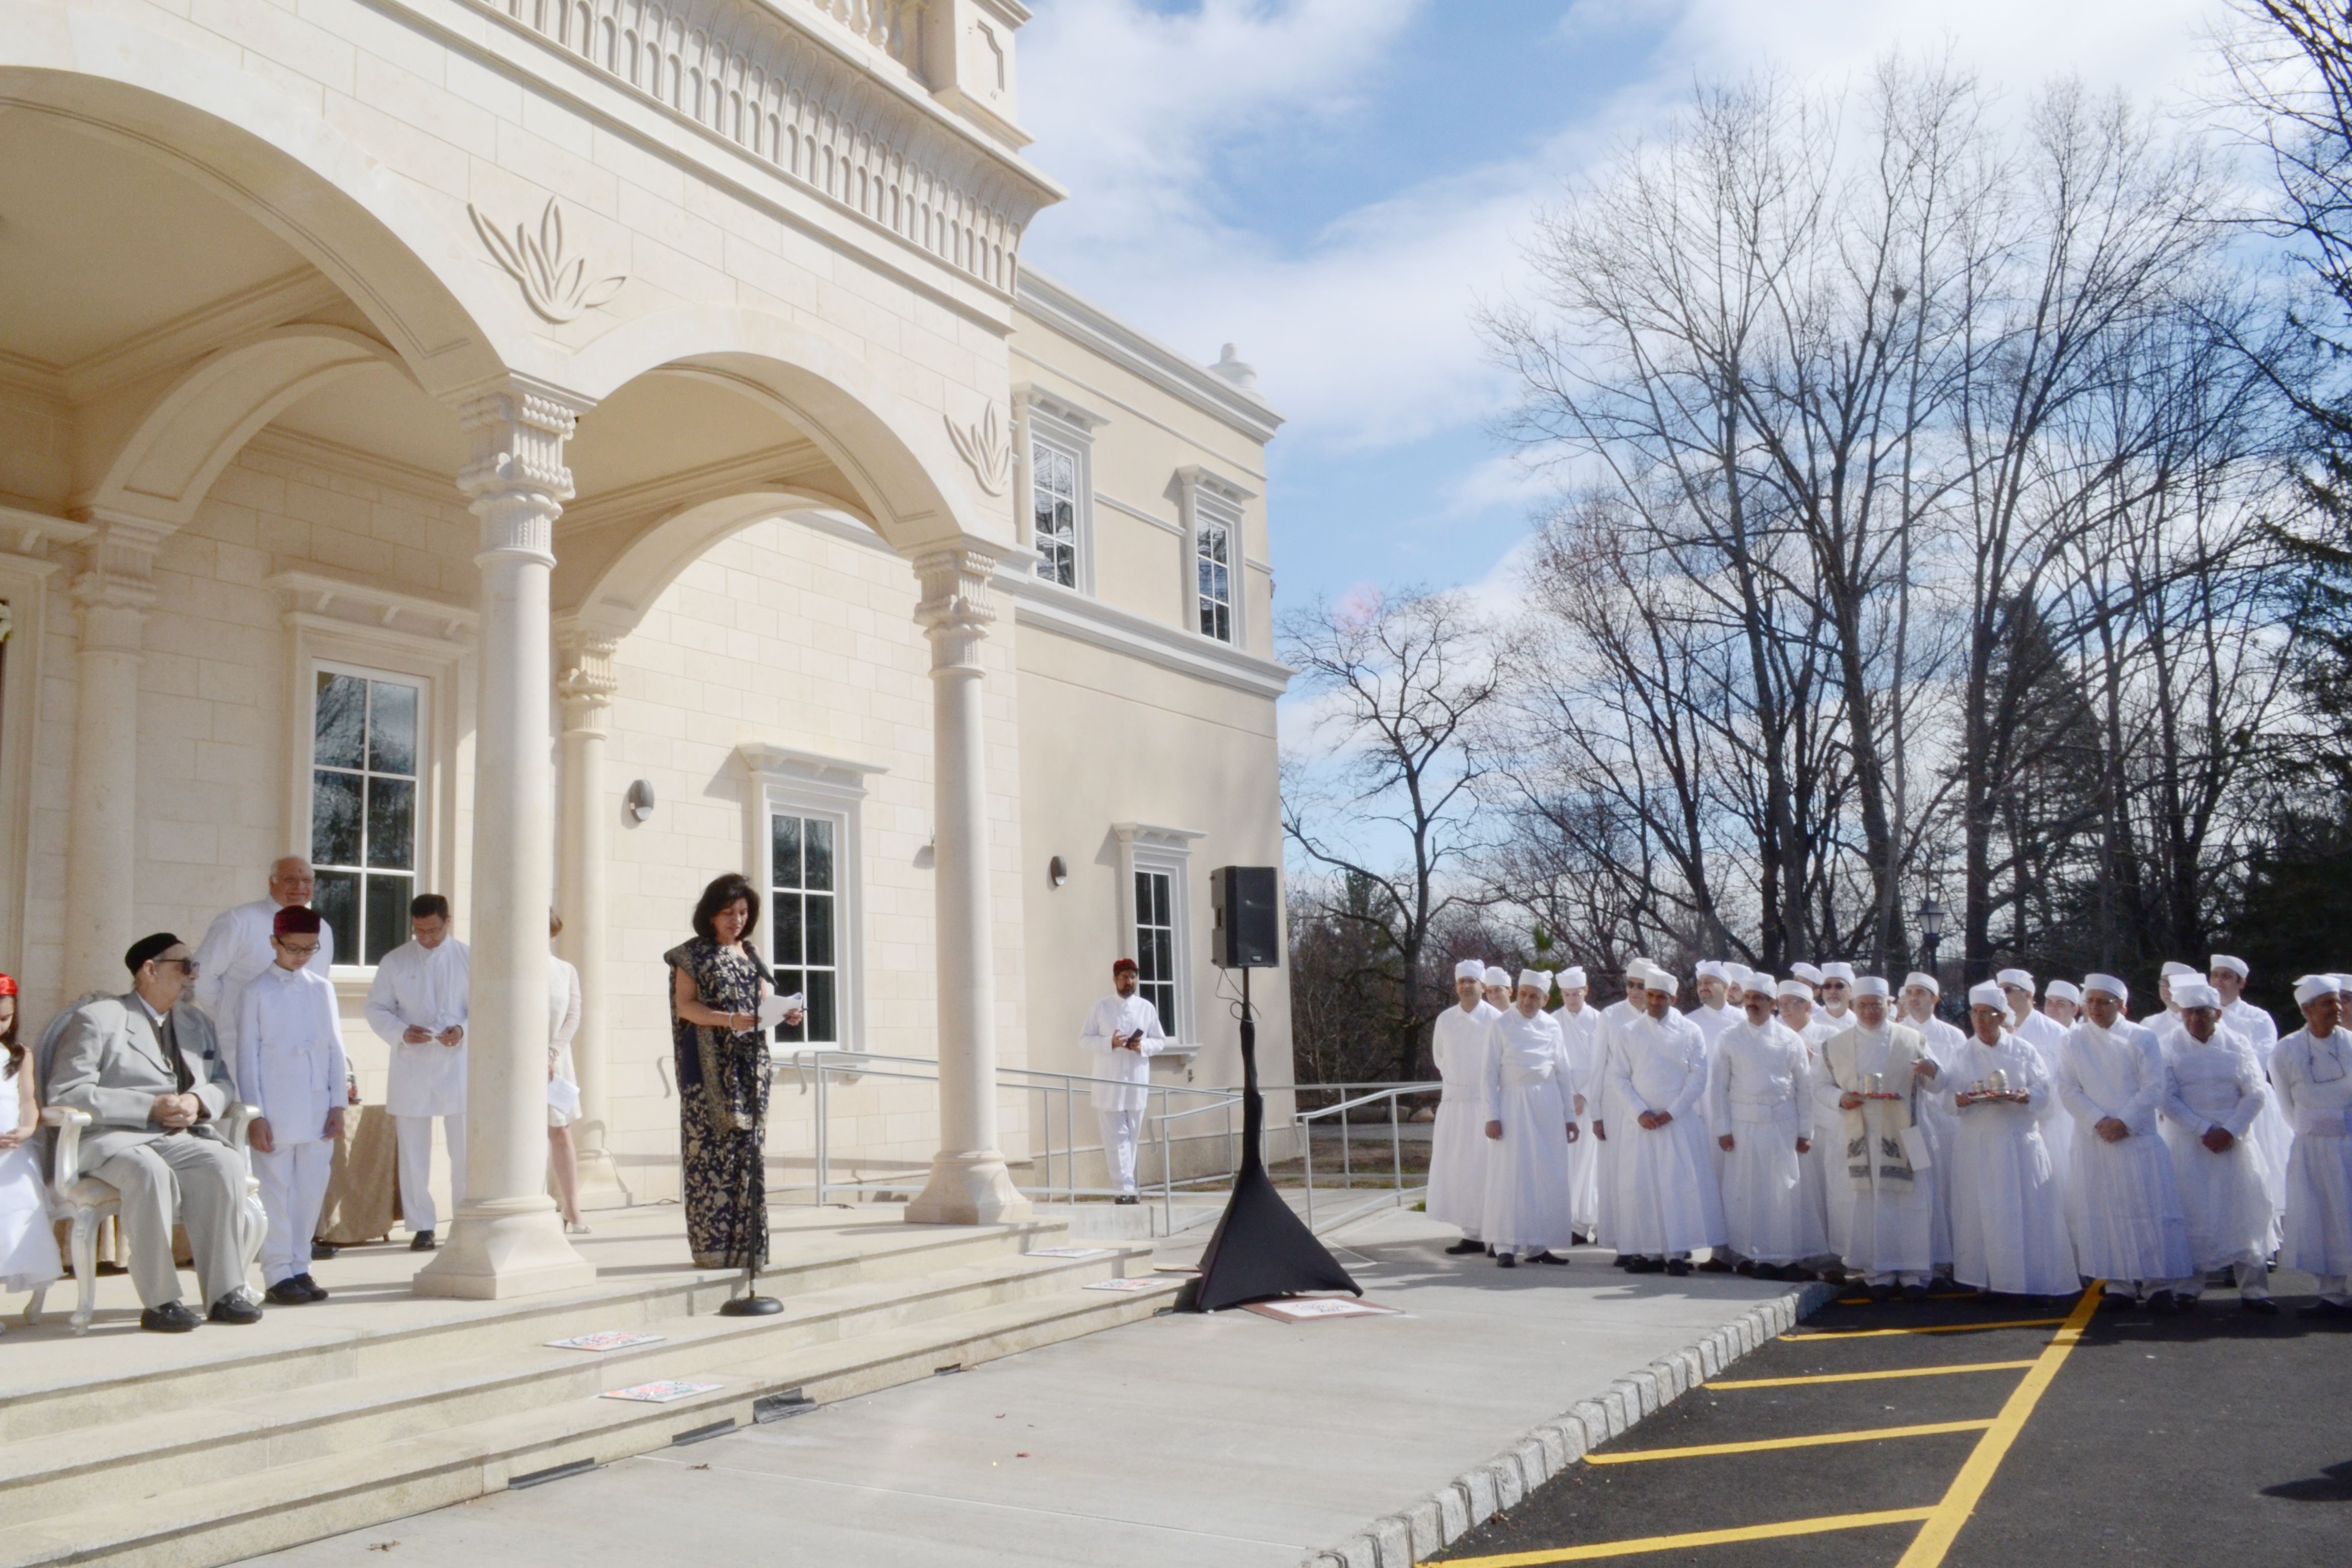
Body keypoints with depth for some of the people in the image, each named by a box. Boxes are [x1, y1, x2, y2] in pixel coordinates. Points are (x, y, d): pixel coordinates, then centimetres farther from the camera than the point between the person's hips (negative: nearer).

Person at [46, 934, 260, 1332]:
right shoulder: (97, 1018, 4)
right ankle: (159, 1302, -31)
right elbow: (65, 1094, -6)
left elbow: (225, 1082, 23)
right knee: (150, 1171, -38)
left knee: (226, 1164, -29)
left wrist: (200, 1101, -3)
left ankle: (225, 1292, -26)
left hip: (181, 1137, 5)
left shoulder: (197, 1023, 25)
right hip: (114, 1138, -4)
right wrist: (149, 1107, -15)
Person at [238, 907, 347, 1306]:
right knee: (276, 1193, 0)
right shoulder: (257, 992, 0)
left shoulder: (322, 990, 11)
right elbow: (248, 1056, -3)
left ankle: (299, 1268, 16)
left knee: (311, 1191, 6)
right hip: (276, 1113, -4)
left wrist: (338, 1104, 5)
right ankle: (278, 1275, 7)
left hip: (318, 1112, 4)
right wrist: (255, 1115, -7)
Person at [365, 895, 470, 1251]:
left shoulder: (467, 958, 1)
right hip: (411, 1066, 1)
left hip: (457, 1064, -1)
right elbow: (377, 1008, 5)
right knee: (413, 1151, 5)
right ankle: (422, 1227, 14)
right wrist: (402, 1032, -14)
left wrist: (464, 1030, -16)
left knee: (465, 1150, 0)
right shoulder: (394, 962, 4)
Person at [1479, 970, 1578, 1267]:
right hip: (1513, 1102, -3)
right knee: (1511, 1175, -4)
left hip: (1548, 1105, 4)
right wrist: (1492, 1116, -8)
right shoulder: (1500, 1025, -1)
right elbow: (1491, 1073, -2)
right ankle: (1505, 1246, 0)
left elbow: (1564, 1072, 12)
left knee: (1548, 1176, 4)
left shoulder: (1552, 1027, 7)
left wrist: (1569, 1116, 10)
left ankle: (1538, 1245, 12)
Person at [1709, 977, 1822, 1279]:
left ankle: (1790, 1257, 5)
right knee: (1749, 1193, 0)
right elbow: (1718, 1087, 4)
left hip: (1783, 1125, 1)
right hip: (1744, 1126, 0)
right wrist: (1722, 1129, -1)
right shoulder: (1729, 1039, 4)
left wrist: (1805, 1132, 5)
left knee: (1788, 1192, -1)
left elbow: (1805, 1088, 8)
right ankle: (1754, 1256, 7)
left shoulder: (1790, 1039, 6)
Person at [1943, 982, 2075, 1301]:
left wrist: (2021, 1096, -20)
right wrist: (1962, 1099, -20)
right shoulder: (1961, 1056, 7)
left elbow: (2042, 1091, 0)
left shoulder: (2023, 1051, 5)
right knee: (1982, 1213, 0)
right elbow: (1948, 1096, 2)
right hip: (1977, 1145, 0)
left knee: (2027, 1212, -1)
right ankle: (1986, 1278, 6)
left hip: (2020, 1141, 0)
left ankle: (2031, 1276, 6)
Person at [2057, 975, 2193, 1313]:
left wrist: (2124, 1122, -13)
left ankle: (2158, 1285, 3)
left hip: (2138, 1138, -1)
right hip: (2094, 1141, 2)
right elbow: (2068, 1089, 1)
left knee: (2149, 1209, -3)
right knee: (2104, 1215, 1)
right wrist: (2098, 1121, -12)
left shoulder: (2143, 1038, 2)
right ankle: (2120, 1285, 7)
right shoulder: (2073, 1041, 6)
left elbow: (2153, 1088, -4)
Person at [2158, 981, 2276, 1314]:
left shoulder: (2237, 1044, 2)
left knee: (2245, 1214, 0)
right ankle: (2189, 1287, 7)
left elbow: (2257, 1092, -1)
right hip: (2187, 1143, -1)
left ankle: (2253, 1290, 6)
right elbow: (2168, 1098, -5)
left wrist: (2229, 1131, -11)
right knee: (2191, 1215, -1)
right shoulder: (2169, 1047, -2)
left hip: (2233, 1141, 1)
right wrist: (2204, 1131, -13)